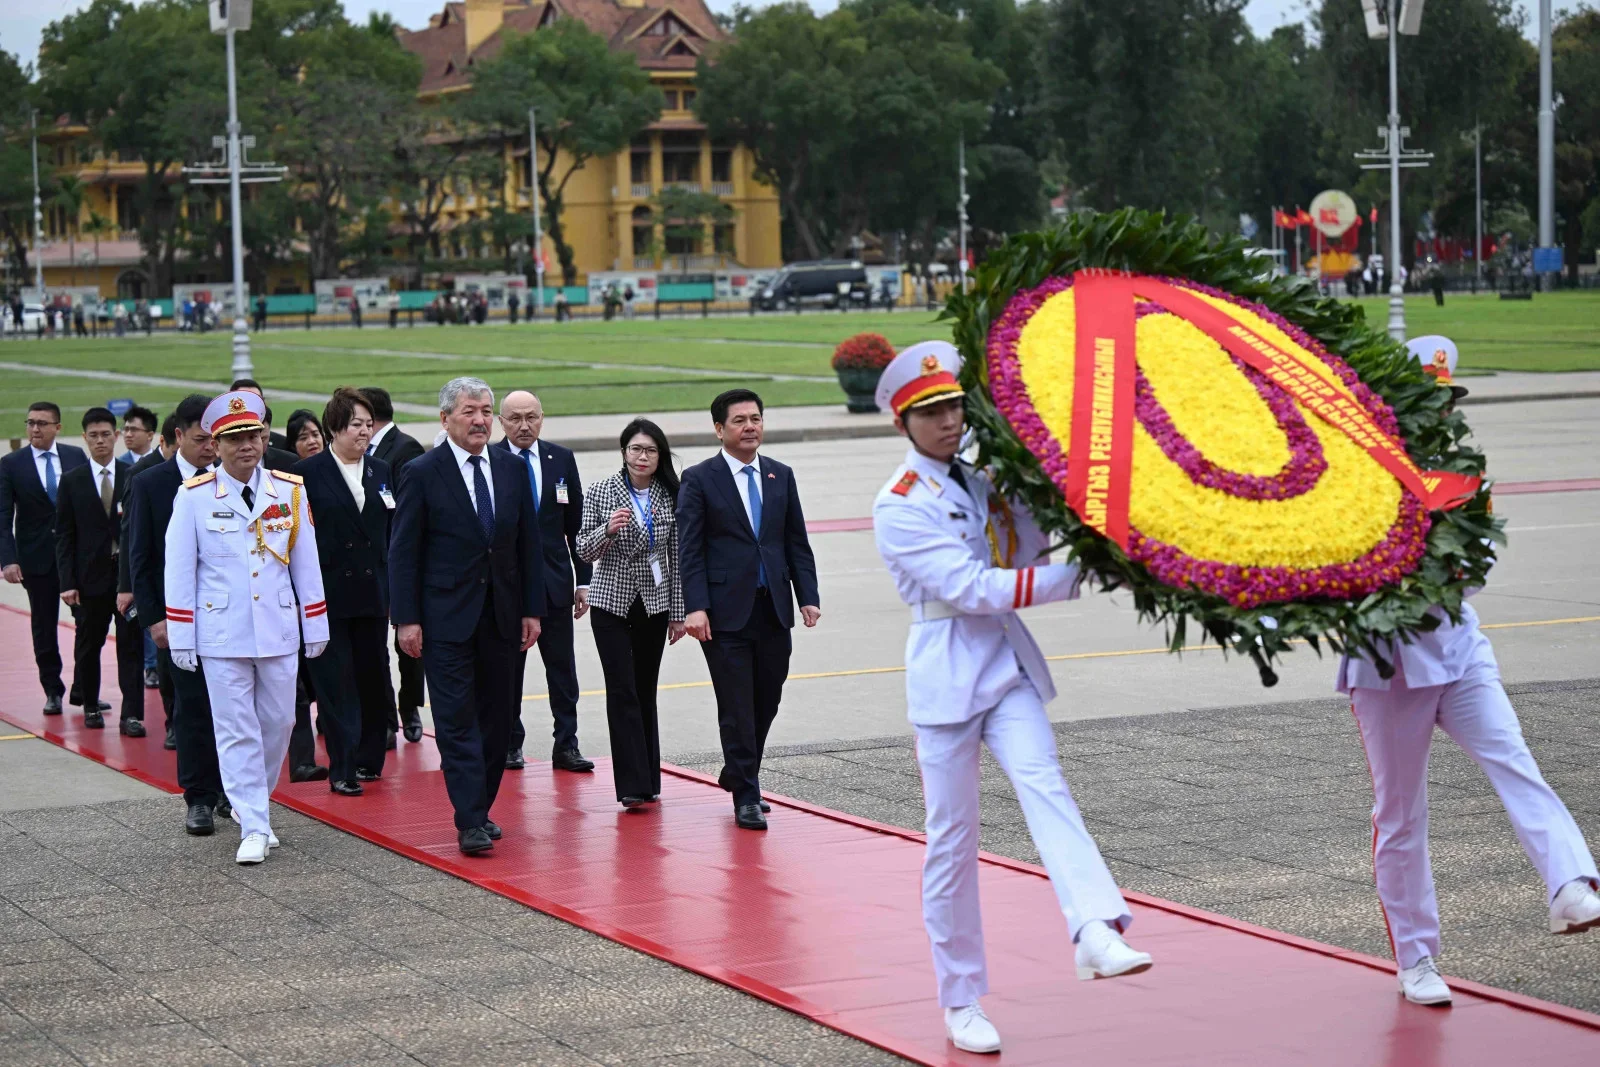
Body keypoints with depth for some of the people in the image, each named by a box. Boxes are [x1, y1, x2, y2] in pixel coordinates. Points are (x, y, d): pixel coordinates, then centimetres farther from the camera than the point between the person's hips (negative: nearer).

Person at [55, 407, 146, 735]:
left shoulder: (133, 478, 3)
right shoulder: (72, 481, 3)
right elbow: (64, 536, 2)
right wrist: (67, 582, -5)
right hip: (90, 576, 1)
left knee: (131, 646, -3)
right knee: (88, 645, 10)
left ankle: (131, 715, -3)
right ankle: (90, 705, 27)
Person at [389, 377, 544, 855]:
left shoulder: (512, 470, 8)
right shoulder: (423, 474, -5)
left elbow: (528, 544, 12)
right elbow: (403, 552, -5)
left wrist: (532, 609, 7)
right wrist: (406, 619, -10)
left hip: (500, 616, 5)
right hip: (447, 617, -5)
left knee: (495, 719, 8)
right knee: (457, 720, -7)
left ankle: (480, 810, 19)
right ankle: (470, 822, -8)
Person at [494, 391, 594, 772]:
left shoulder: (562, 459, 5)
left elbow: (575, 524, 8)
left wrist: (583, 580, 5)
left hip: (555, 581, 3)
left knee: (562, 666, 4)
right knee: (507, 666, 6)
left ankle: (566, 745, 10)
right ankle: (510, 744, 16)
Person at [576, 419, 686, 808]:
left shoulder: (670, 497, 2)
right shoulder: (600, 493, -3)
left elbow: (677, 557, 6)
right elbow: (584, 550, -2)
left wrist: (678, 612, 6)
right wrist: (608, 530, -22)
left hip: (654, 604, 2)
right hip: (612, 603, -2)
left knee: (645, 691, 8)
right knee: (622, 691, -9)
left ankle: (648, 780, 17)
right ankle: (632, 785, -11)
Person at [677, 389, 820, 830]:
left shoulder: (781, 476, 12)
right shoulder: (698, 480, -2)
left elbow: (797, 543, 14)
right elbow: (690, 550, -6)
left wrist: (808, 596, 4)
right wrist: (695, 607, -15)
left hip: (774, 610, 5)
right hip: (726, 612, -4)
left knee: (767, 702, 9)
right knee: (737, 707, -3)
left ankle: (737, 775, 30)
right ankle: (745, 798, 5)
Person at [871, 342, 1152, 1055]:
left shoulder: (988, 479, 11)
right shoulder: (899, 507, -8)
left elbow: (1032, 553, 18)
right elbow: (973, 588, -17)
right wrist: (1076, 575, -21)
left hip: (1009, 662, 4)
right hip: (946, 671, -4)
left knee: (1042, 785, -21)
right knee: (952, 838, 2)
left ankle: (1096, 932, -41)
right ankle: (961, 1001, 13)